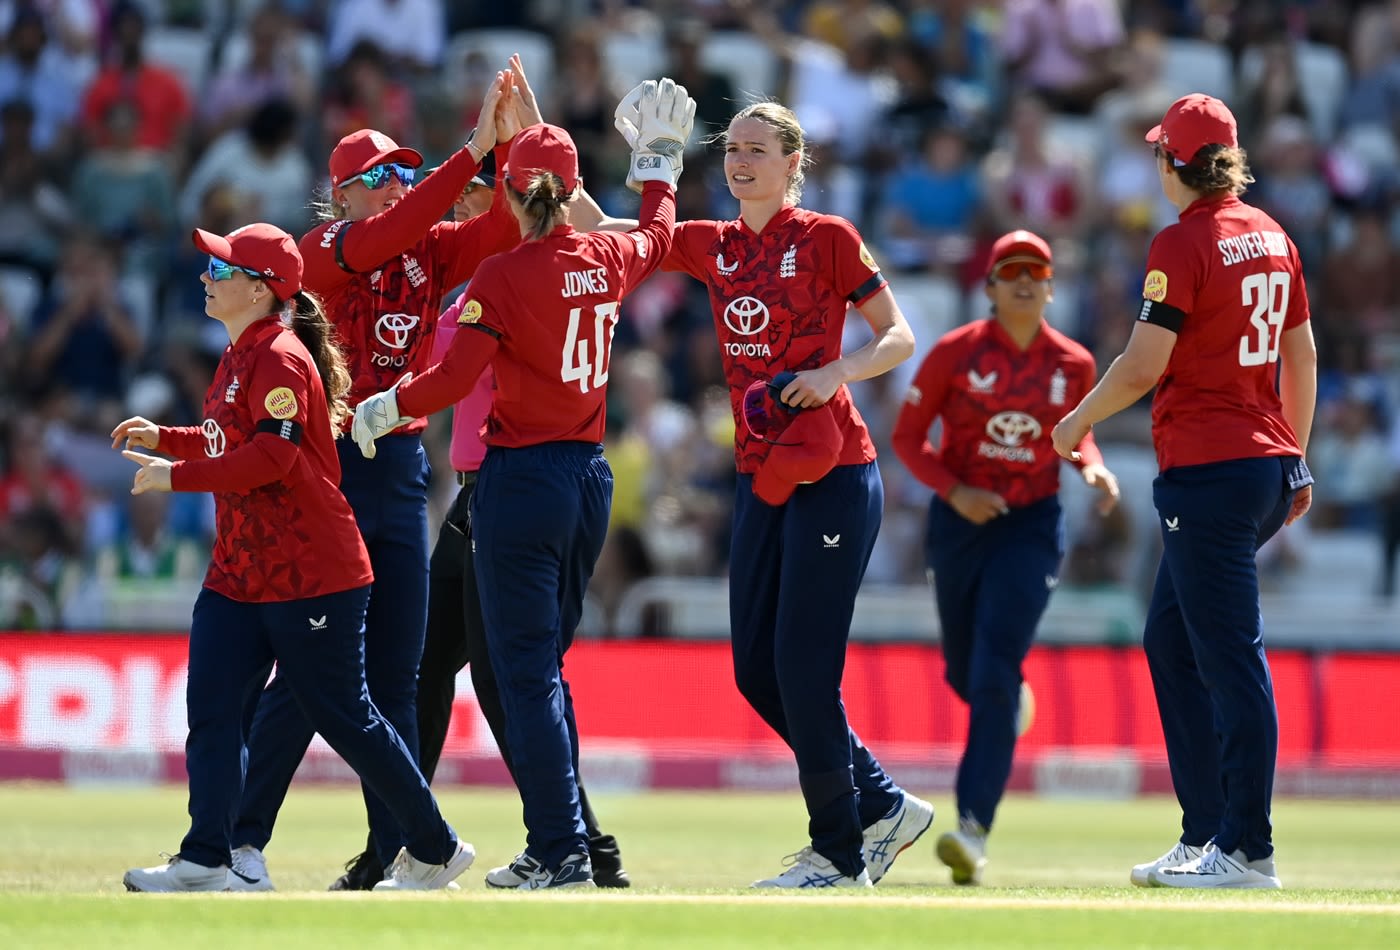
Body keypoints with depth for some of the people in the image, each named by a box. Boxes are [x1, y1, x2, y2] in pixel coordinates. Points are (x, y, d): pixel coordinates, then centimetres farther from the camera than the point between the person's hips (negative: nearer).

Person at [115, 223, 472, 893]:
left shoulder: (280, 359, -17)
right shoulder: (241, 355, 15)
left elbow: (272, 455, -28)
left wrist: (178, 476, -25)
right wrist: (165, 438, 15)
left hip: (310, 572, -10)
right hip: (239, 574, 10)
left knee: (342, 717, 0)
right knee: (212, 712, -2)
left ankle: (435, 850, 14)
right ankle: (206, 863, -6)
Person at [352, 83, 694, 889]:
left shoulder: (504, 277, -13)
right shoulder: (609, 262, 4)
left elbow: (456, 378, -17)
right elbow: (659, 233, 26)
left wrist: (385, 408, -1)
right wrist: (660, 159, 42)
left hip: (522, 480, -6)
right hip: (592, 475, 6)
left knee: (526, 669, -3)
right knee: (544, 662, 15)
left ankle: (563, 850, -9)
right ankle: (551, 847, 14)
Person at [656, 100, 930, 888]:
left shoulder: (827, 238, -5)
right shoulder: (713, 246, 11)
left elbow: (899, 337, -3)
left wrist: (837, 372, -21)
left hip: (834, 476, -7)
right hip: (762, 481, 7)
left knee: (804, 670, -7)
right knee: (757, 673, 6)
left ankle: (840, 853, 6)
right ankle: (883, 807, 21)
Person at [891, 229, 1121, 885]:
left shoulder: (1073, 364, -1)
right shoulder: (954, 353, -7)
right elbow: (906, 438, -2)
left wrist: (1092, 466, -4)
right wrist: (953, 490, -17)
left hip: (1032, 527, -1)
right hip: (959, 520, 1)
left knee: (995, 675, -15)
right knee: (964, 675, 15)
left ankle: (974, 829, -18)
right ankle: (1011, 703, 54)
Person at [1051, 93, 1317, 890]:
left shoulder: (1183, 243, -12)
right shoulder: (1271, 236, 12)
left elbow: (1144, 365, -14)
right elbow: (1303, 356, 18)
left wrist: (1079, 421, 2)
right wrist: (1295, 461, 25)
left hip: (1208, 470, -9)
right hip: (1270, 466, 9)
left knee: (1231, 654, -7)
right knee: (1172, 639, 16)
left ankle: (1248, 850, -6)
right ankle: (1205, 834, 16)